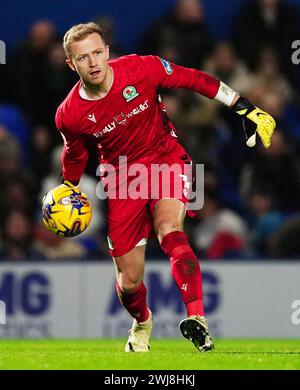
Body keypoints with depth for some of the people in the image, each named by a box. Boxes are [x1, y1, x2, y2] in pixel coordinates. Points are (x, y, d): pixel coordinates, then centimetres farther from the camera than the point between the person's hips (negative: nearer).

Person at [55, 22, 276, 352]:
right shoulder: (69, 116, -15)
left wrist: (244, 108, -7)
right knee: (129, 282, 2)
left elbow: (194, 80, -7)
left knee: (168, 229, -33)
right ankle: (141, 323, 39)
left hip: (166, 159, -2)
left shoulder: (140, 69, -18)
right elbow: (75, 155, 9)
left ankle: (197, 319, -42)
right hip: (122, 176, 2)